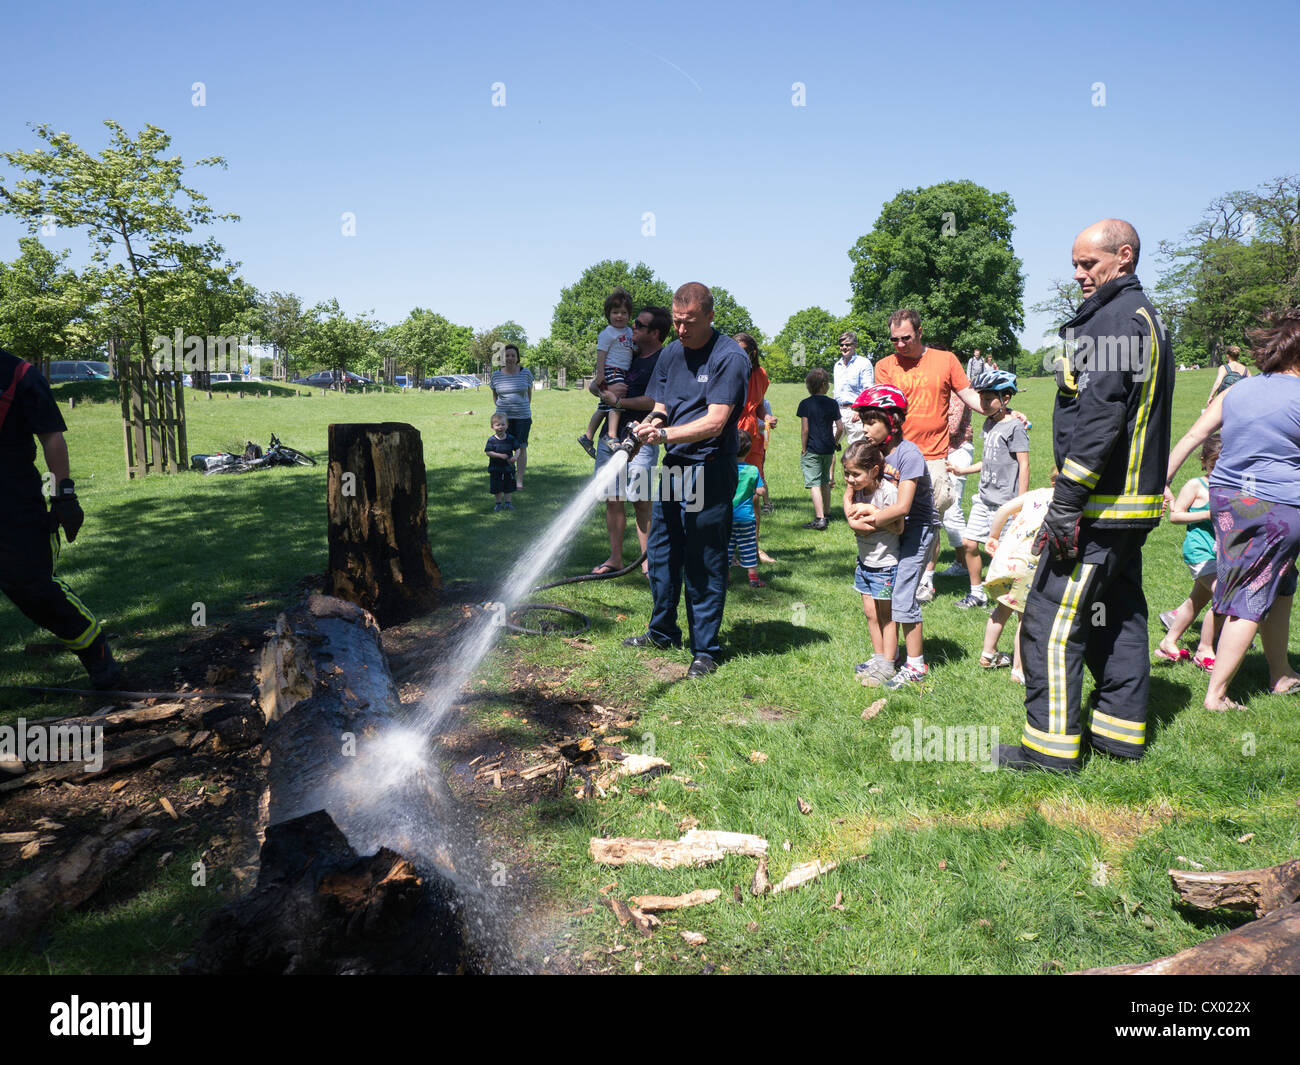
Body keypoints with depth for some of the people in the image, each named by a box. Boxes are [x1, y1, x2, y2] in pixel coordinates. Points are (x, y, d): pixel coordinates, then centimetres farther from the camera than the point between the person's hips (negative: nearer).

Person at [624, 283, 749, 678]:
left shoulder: (729, 357, -14)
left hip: (709, 473, -7)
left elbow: (715, 422, -20)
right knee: (661, 554, 16)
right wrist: (653, 423, -8)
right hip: (673, 467, 8)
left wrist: (666, 434, -29)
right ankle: (663, 631, 34)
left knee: (705, 566, 0)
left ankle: (705, 649, 13)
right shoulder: (670, 353, 10)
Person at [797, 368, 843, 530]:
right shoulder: (832, 403, 1)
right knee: (825, 483, 19)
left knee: (814, 484, -7)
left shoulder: (805, 404, -7)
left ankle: (819, 519, -15)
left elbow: (805, 429, -11)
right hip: (828, 449, 4)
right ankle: (826, 515, 29)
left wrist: (803, 449, -3)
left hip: (812, 449, -4)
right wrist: (835, 443, 16)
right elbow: (840, 428, 1)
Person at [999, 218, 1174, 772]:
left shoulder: (1116, 317, -15)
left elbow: (1099, 415, -24)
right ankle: (1123, 727, 27)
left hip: (1101, 506, -11)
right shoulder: (1146, 317, 18)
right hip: (1134, 503, 11)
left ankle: (1052, 743, 1)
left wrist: (1065, 504, -23)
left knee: (1051, 618, -5)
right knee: (1118, 612, 17)